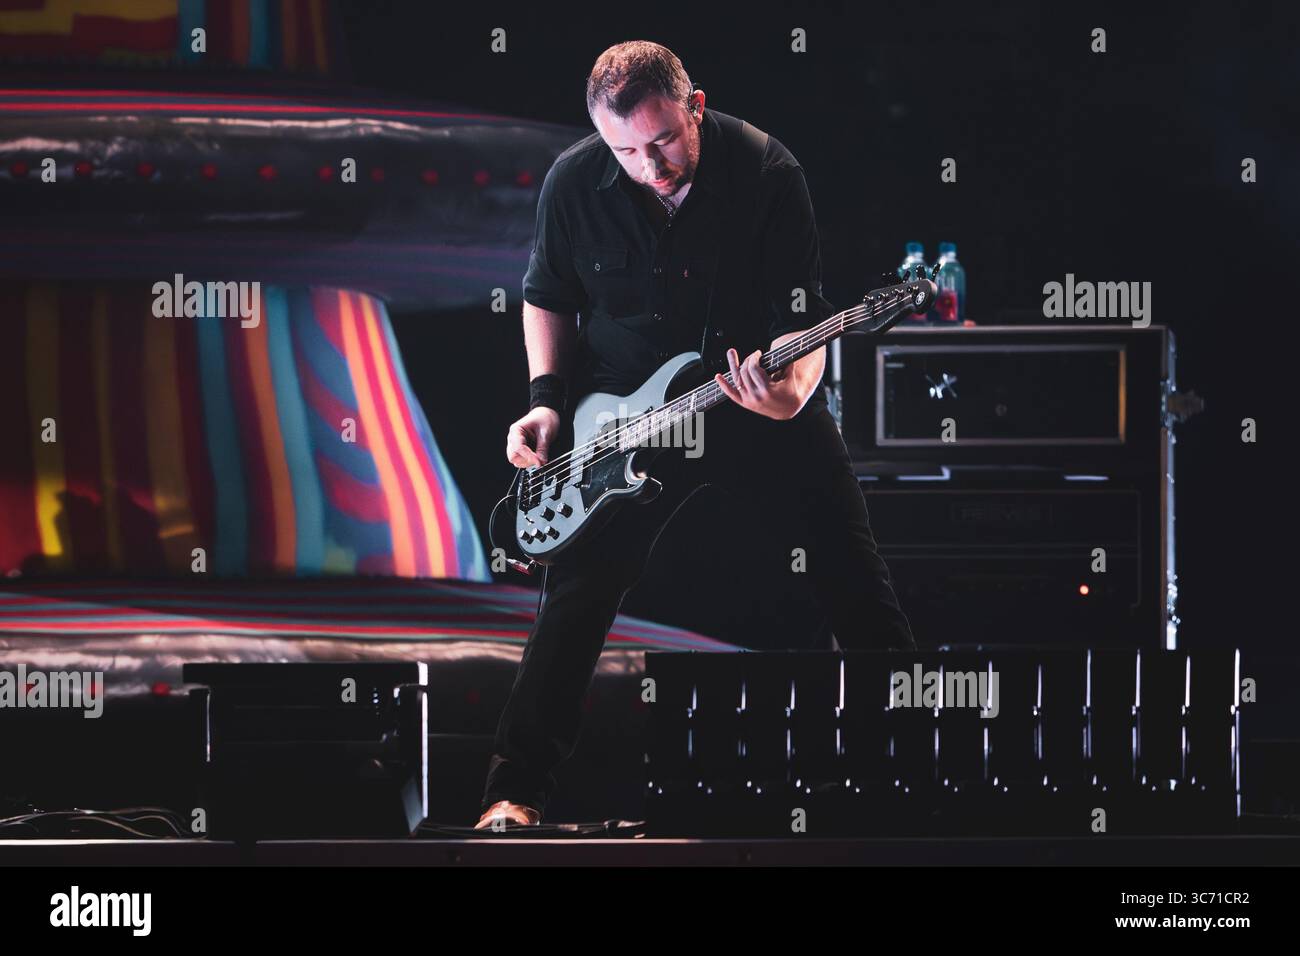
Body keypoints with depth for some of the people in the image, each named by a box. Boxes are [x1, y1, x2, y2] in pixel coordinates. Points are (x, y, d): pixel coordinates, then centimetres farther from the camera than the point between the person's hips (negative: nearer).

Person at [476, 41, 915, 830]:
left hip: (763, 403, -1)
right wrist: (548, 400, -7)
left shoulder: (766, 173, -19)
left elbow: (803, 315, -17)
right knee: (580, 595, -9)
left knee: (855, 575, 2)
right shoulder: (574, 185, -12)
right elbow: (549, 297, 6)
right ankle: (518, 790, -1)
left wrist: (792, 386, -38)